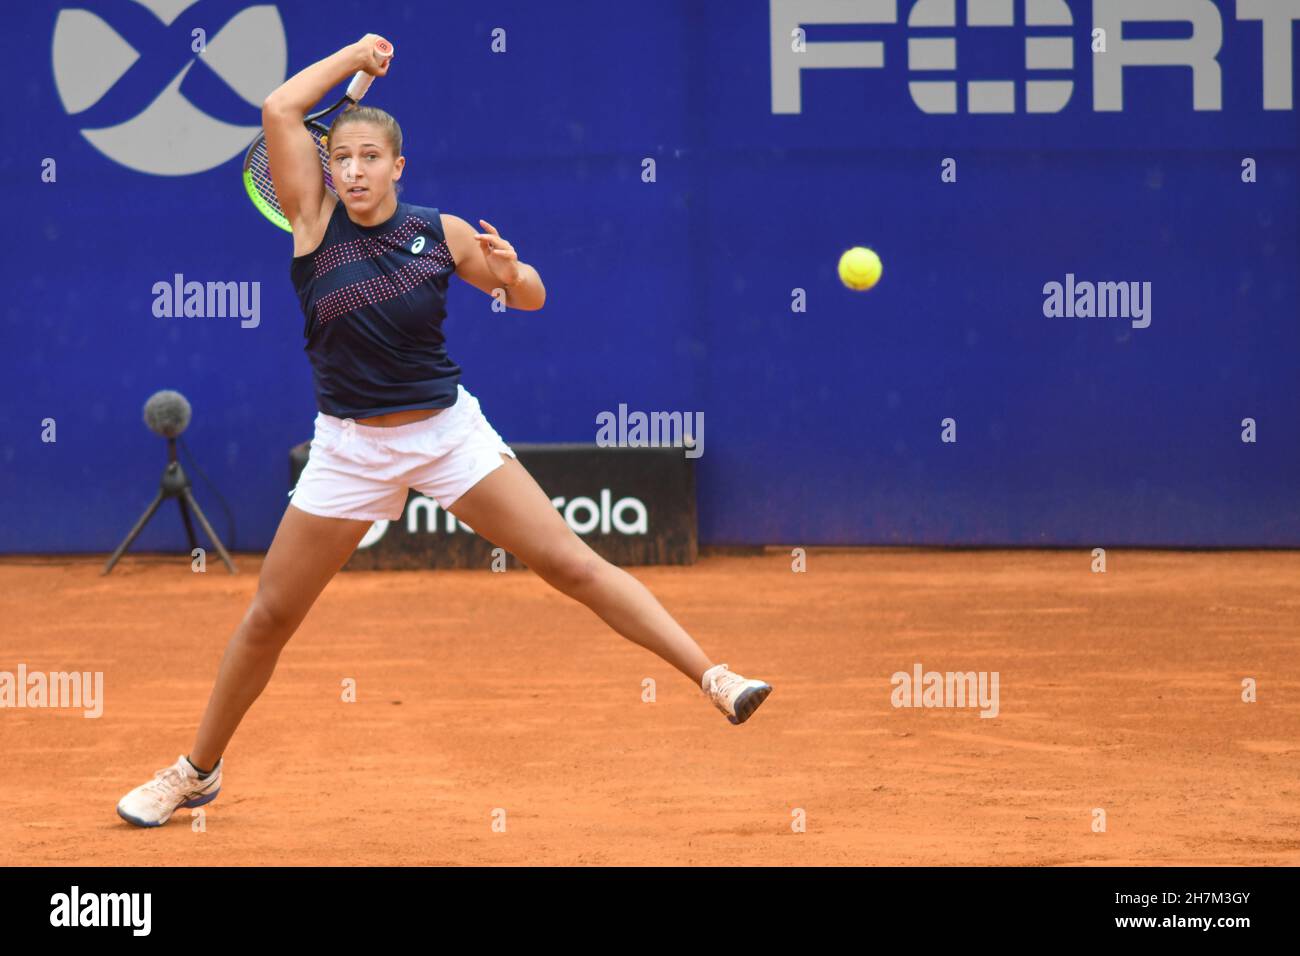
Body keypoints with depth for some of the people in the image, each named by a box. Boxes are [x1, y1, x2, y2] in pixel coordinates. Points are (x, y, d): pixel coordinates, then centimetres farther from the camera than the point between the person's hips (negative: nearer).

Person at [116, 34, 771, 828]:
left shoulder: (441, 233, -5)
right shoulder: (316, 220, -7)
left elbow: (532, 296, 8)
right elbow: (281, 110, -18)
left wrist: (510, 272, -15)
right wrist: (355, 56, -7)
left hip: (449, 429, 0)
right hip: (352, 448, 0)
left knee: (573, 564, -7)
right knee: (269, 618, 5)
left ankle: (712, 677, -9)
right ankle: (199, 772, 21)